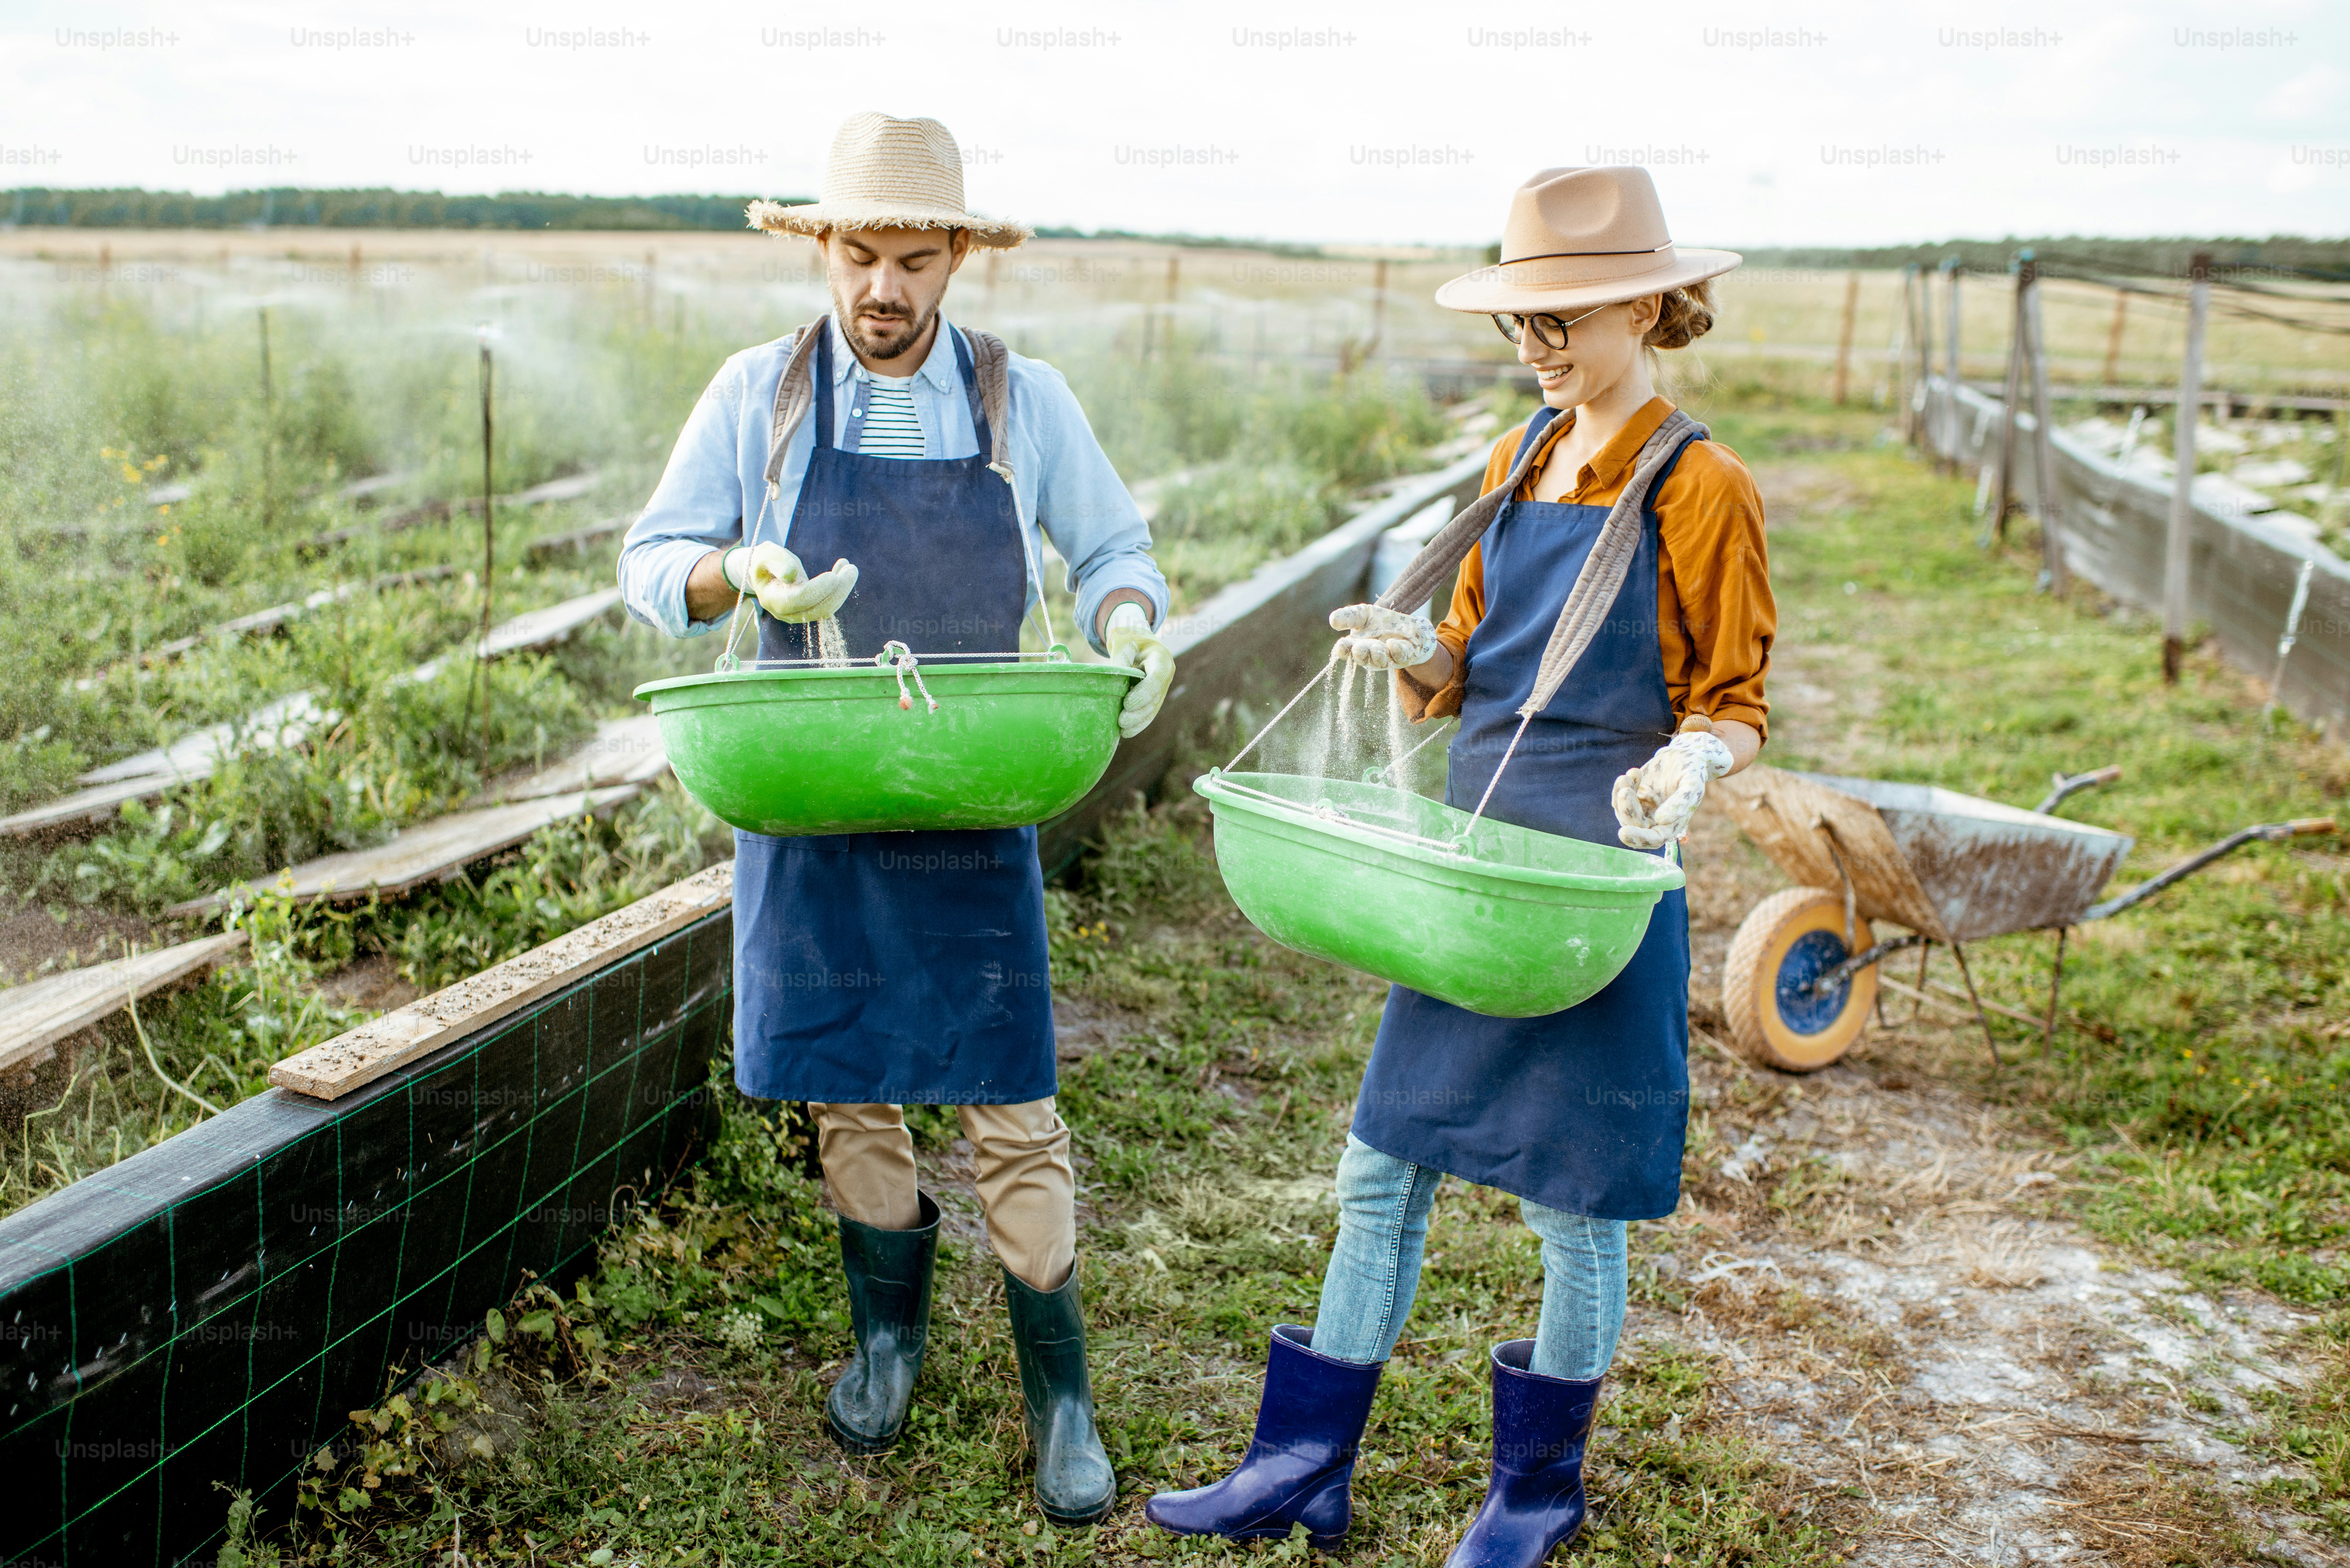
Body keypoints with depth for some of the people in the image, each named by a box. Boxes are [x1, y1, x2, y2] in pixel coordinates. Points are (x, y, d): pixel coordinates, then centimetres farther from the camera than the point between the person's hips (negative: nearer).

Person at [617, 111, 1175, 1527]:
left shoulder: (1024, 401, -1)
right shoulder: (760, 394, -1)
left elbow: (1115, 549, 8)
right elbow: (652, 563, 3)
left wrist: (1129, 621, -15)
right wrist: (739, 576, -19)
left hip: (974, 813, -1)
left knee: (1012, 1113, 0)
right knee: (850, 1092, 13)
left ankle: (1061, 1393, 17)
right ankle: (889, 1332, 36)